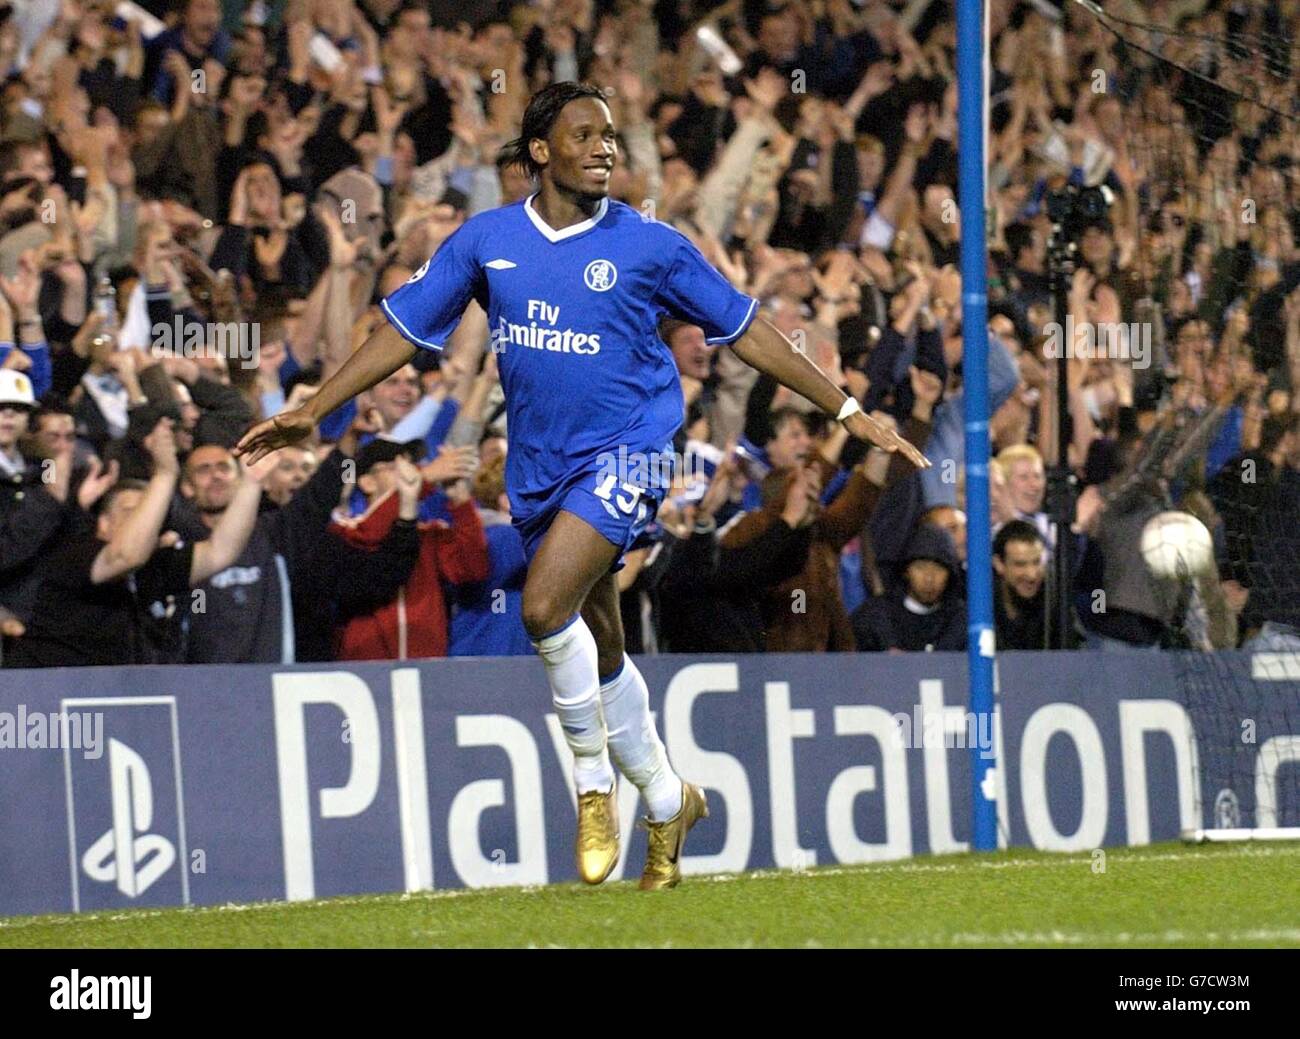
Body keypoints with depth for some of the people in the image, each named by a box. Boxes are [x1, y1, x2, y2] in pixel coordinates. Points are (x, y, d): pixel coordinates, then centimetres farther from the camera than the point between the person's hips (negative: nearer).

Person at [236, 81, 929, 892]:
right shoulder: (486, 240, 3)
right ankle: (667, 804, 30)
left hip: (624, 453, -4)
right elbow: (404, 330, 9)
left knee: (546, 608, -24)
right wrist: (313, 412, 4)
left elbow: (747, 332, 4)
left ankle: (594, 783, -5)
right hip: (539, 469, 4)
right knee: (599, 651, 13)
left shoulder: (648, 246, -4)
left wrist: (849, 412, 5)